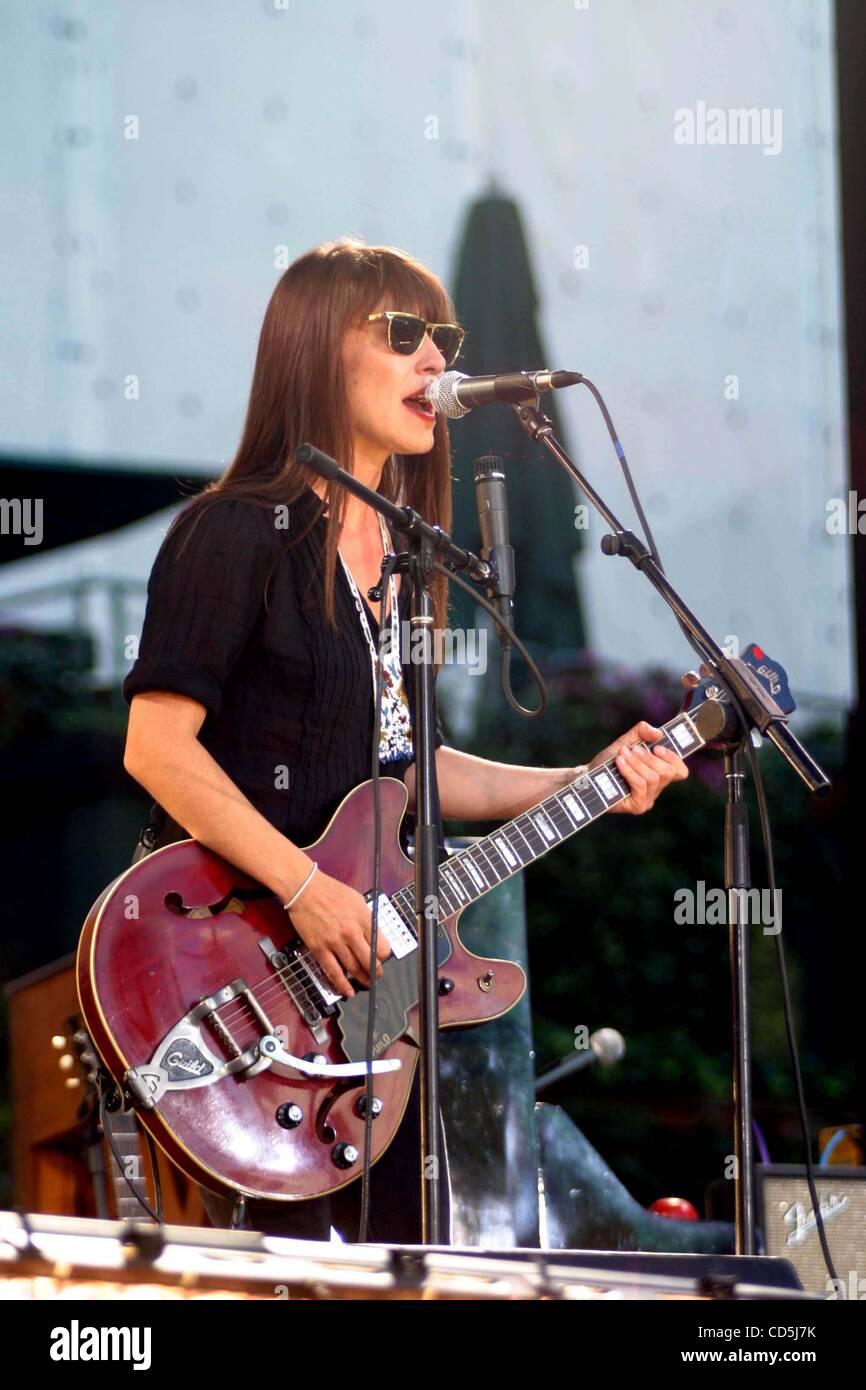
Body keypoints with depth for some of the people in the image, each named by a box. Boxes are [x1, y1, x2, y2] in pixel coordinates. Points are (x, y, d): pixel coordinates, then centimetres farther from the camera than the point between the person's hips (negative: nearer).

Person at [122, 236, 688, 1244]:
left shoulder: (396, 549, 14)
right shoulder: (238, 533, -12)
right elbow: (157, 744, -19)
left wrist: (580, 785, 10)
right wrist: (305, 891, -24)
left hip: (366, 966, 9)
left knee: (412, 1251, 12)